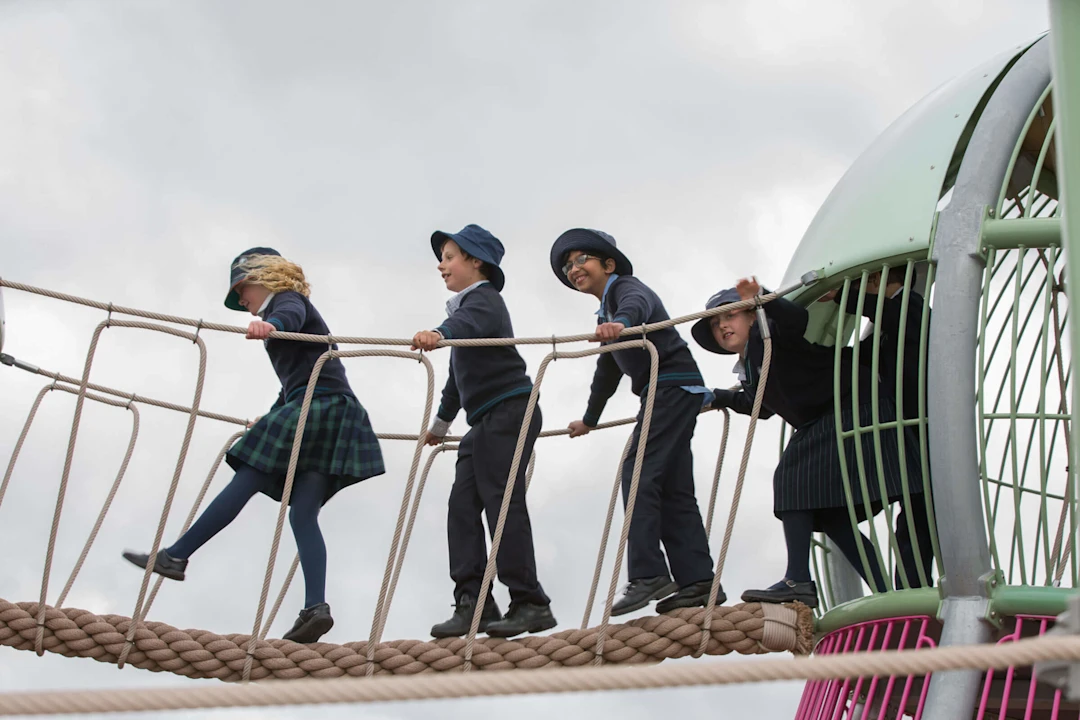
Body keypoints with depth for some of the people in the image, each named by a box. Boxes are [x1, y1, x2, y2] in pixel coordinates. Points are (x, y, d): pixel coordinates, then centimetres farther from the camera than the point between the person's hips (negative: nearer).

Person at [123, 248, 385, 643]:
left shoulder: (287, 298, 5)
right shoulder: (293, 309, 33)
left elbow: (290, 315, -23)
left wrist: (269, 325, -45)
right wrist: (273, 418, 55)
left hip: (318, 404, -9)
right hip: (330, 416, 9)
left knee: (245, 482, -7)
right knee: (304, 514, -3)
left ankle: (175, 556, -5)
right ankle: (315, 607, -17)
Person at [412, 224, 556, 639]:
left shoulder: (483, 299, -4)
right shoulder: (467, 306, 26)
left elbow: (469, 323, -32)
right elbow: (458, 375, 37)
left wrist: (439, 333, -53)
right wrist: (441, 423, 47)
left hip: (509, 411, -10)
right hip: (487, 422, 10)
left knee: (503, 503, -13)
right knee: (463, 505, 1)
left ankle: (530, 604, -11)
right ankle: (472, 603, -2)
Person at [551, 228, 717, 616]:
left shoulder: (626, 288, -5)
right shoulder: (607, 311, 25)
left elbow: (636, 305, -32)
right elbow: (607, 372, 37)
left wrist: (619, 323, -55)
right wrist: (589, 420, 47)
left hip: (674, 386, -10)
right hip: (663, 394, 10)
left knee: (639, 472, -18)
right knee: (673, 488, 7)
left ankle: (648, 575, -24)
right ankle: (697, 580, 6)